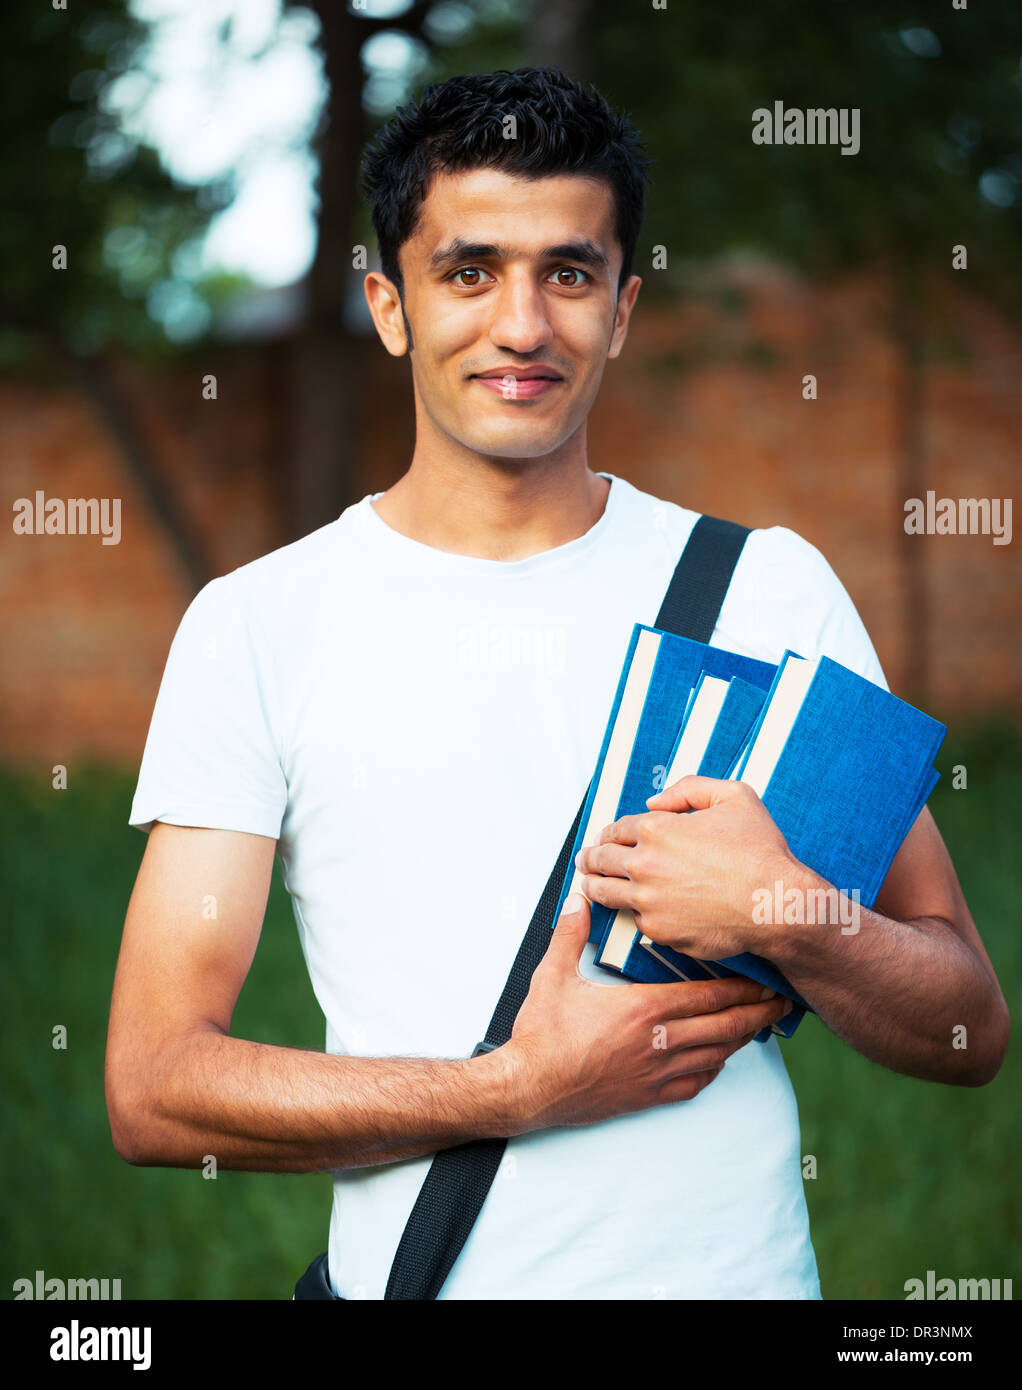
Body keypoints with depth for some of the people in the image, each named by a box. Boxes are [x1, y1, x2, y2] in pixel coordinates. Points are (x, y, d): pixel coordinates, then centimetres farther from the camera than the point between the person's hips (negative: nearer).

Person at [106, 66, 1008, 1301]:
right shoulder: (257, 624, -2)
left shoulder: (770, 586, 2)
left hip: (738, 1268, 1)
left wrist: (788, 920, -17)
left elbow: (970, 1035, 2)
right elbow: (150, 1091, -7)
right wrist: (522, 1088, -14)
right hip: (414, 1276, -1)